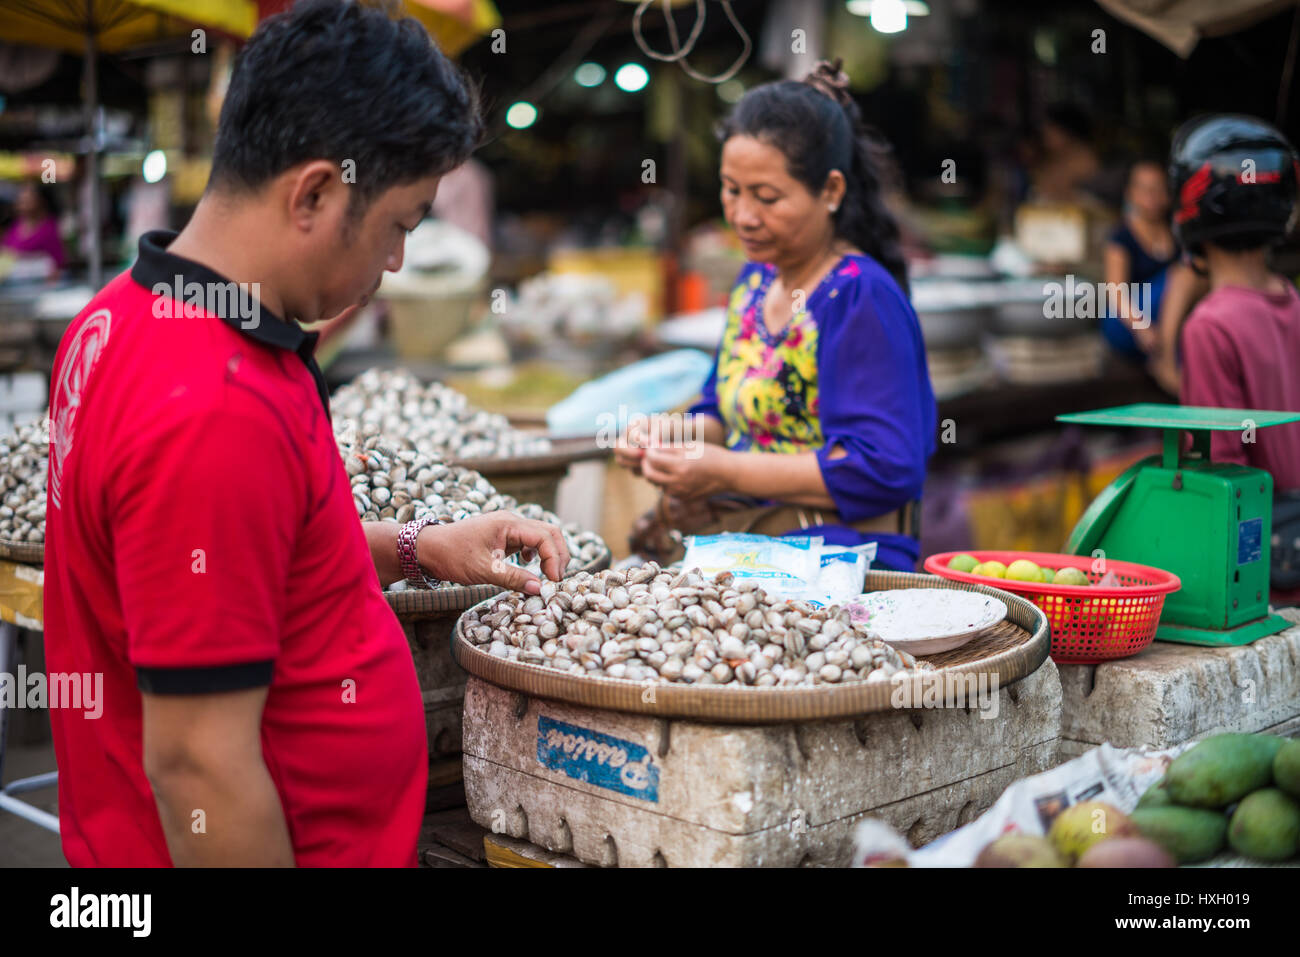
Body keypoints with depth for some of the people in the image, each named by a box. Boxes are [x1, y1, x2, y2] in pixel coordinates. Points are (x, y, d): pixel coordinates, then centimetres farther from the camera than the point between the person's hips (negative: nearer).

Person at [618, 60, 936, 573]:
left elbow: (886, 469, -18)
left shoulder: (862, 299, -12)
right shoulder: (755, 281, 15)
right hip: (748, 544, 8)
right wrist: (673, 436, 4)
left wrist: (725, 472, -17)